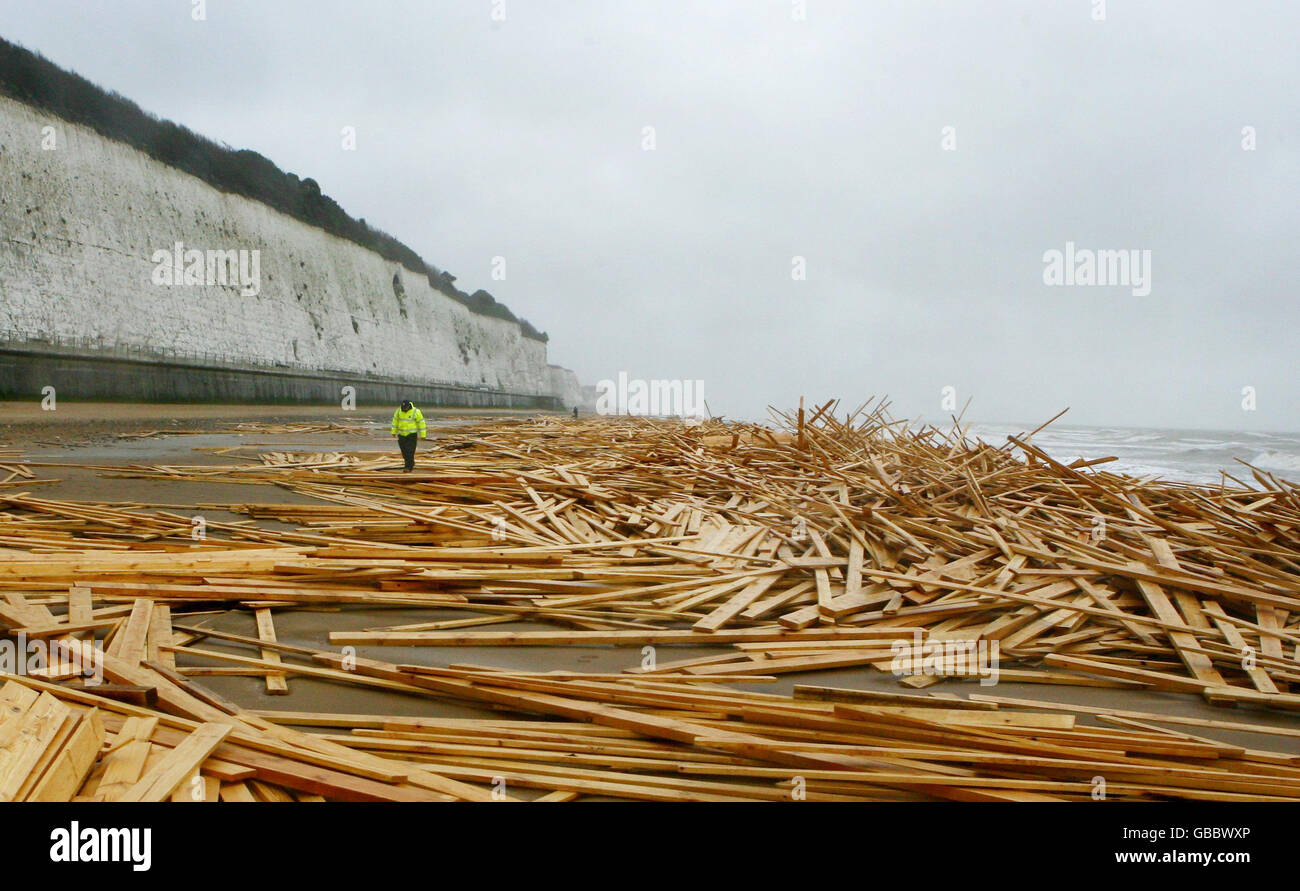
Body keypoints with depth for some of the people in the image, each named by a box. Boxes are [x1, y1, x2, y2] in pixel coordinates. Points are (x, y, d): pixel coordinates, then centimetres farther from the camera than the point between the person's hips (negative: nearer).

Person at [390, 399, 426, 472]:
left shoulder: (416, 412, -15)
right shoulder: (399, 411, -4)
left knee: (410, 452, -11)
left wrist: (422, 435, -10)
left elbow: (421, 423, -10)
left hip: (412, 434, -4)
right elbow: (395, 421, 8)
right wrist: (394, 432, 11)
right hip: (402, 435, 4)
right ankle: (411, 463, 31)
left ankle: (408, 467, -7)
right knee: (404, 451, 9)